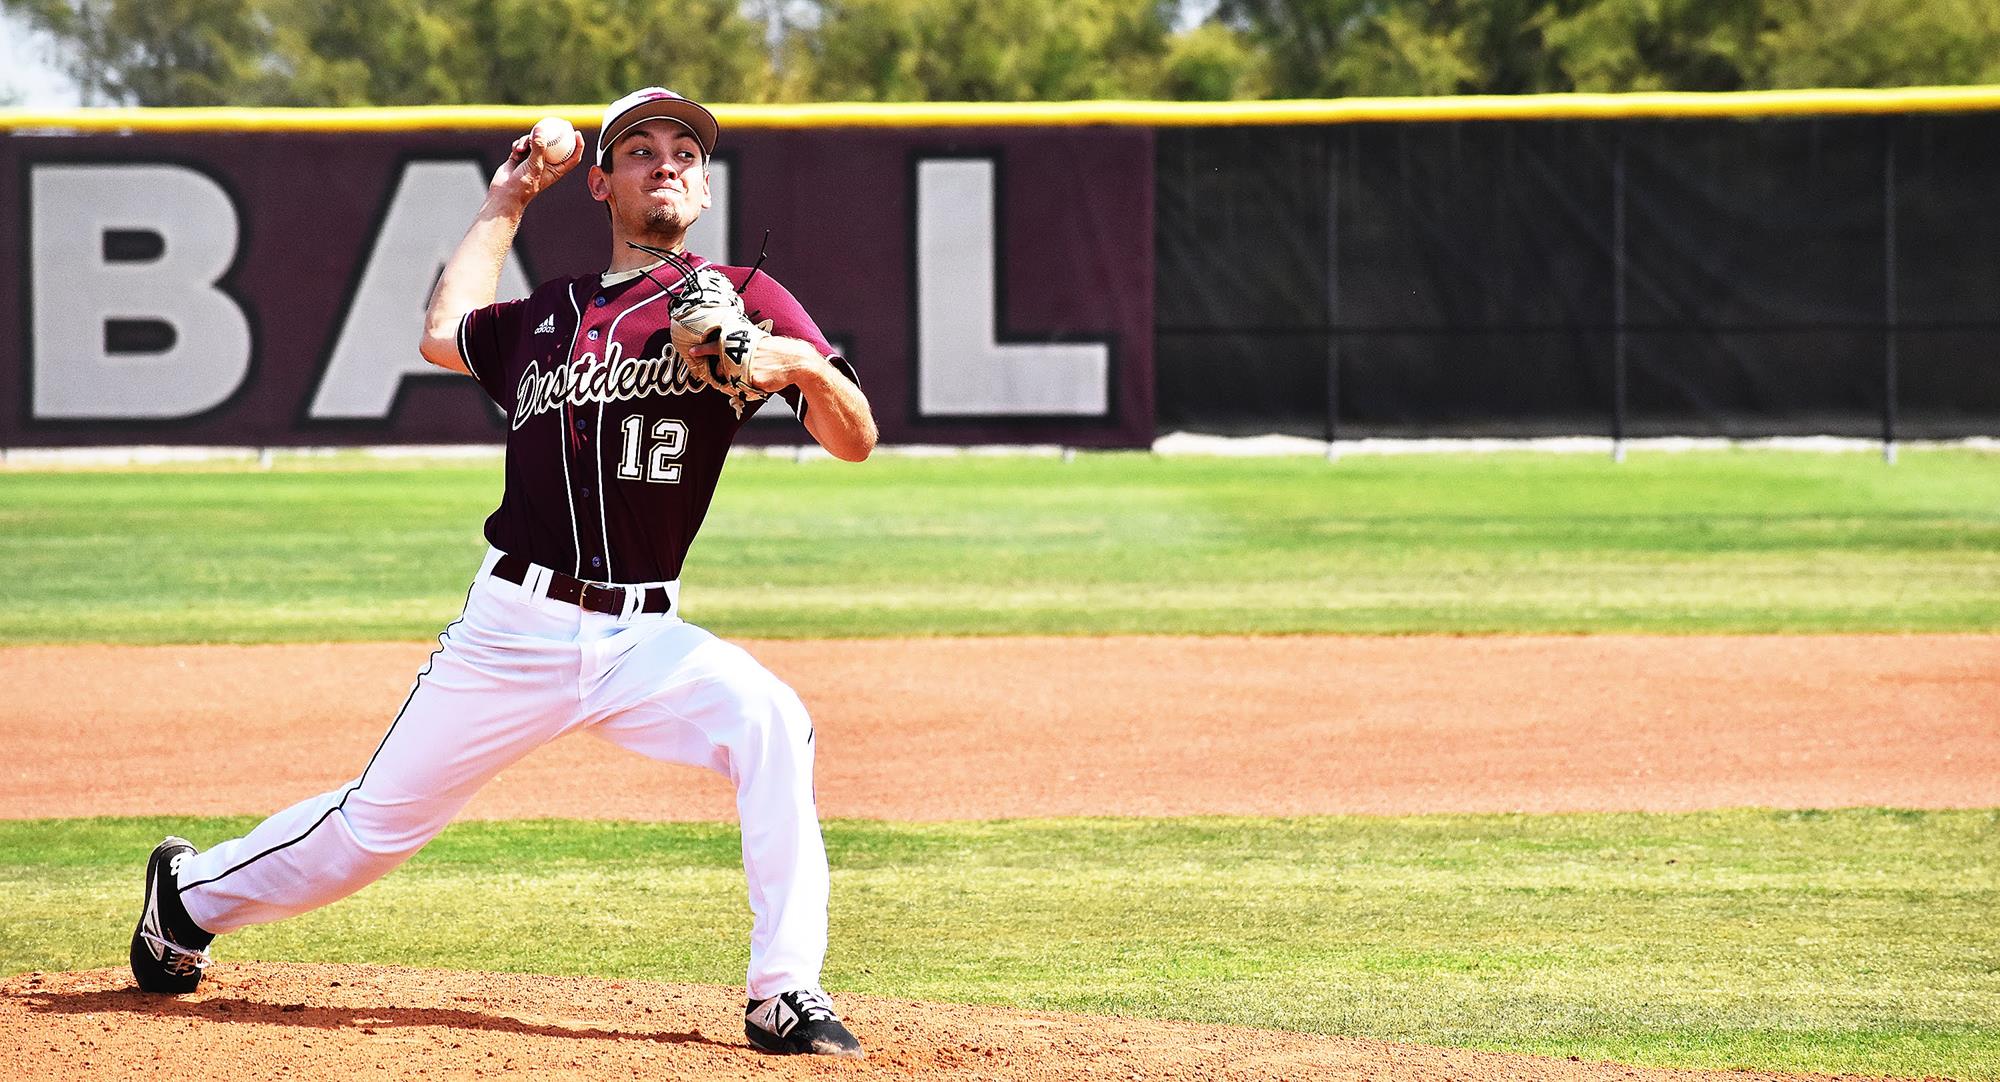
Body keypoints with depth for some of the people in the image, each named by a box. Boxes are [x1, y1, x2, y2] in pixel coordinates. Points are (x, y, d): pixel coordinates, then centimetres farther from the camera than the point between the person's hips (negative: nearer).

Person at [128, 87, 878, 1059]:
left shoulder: (740, 299, 2)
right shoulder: (547, 316, 12)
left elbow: (856, 441, -5)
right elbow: (445, 334, 31)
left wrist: (801, 364, -25)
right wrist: (504, 205, 34)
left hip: (642, 639, -2)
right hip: (512, 632, 2)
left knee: (770, 723, -30)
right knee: (377, 822, 7)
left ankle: (786, 997, -25)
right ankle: (193, 895, 35)